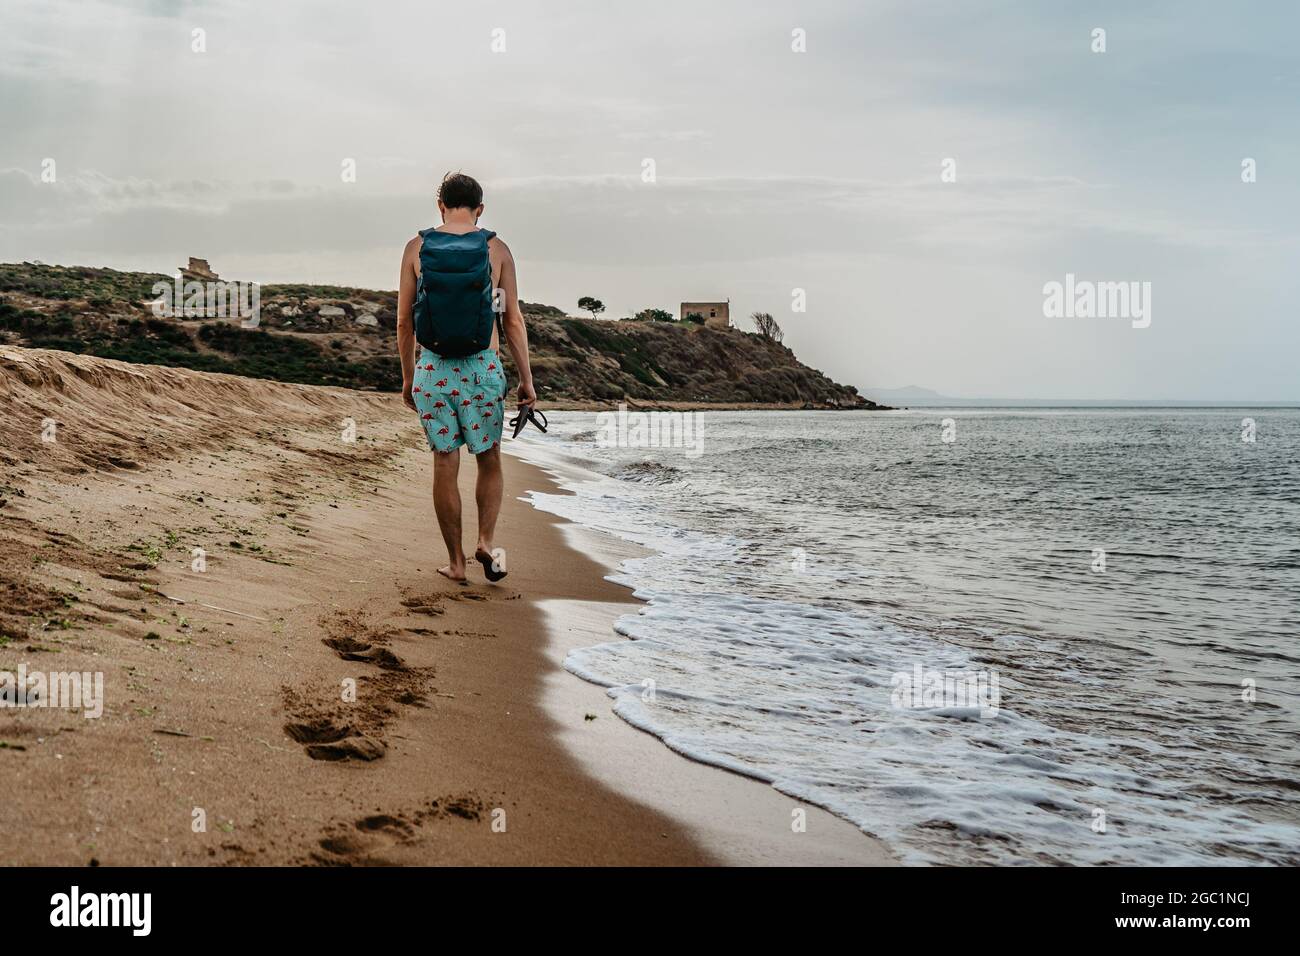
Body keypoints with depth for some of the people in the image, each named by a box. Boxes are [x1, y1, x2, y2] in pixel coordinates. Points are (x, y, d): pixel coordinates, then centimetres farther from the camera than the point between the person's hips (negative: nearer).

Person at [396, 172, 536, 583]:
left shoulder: (417, 248, 2)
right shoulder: (496, 249, 0)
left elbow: (404, 322, 4)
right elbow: (513, 322, 0)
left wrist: (407, 376, 15)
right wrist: (526, 380, 6)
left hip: (431, 367, 1)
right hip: (482, 367, -1)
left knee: (445, 464, 7)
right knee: (489, 460, 15)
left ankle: (456, 561, 12)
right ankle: (486, 540, -1)